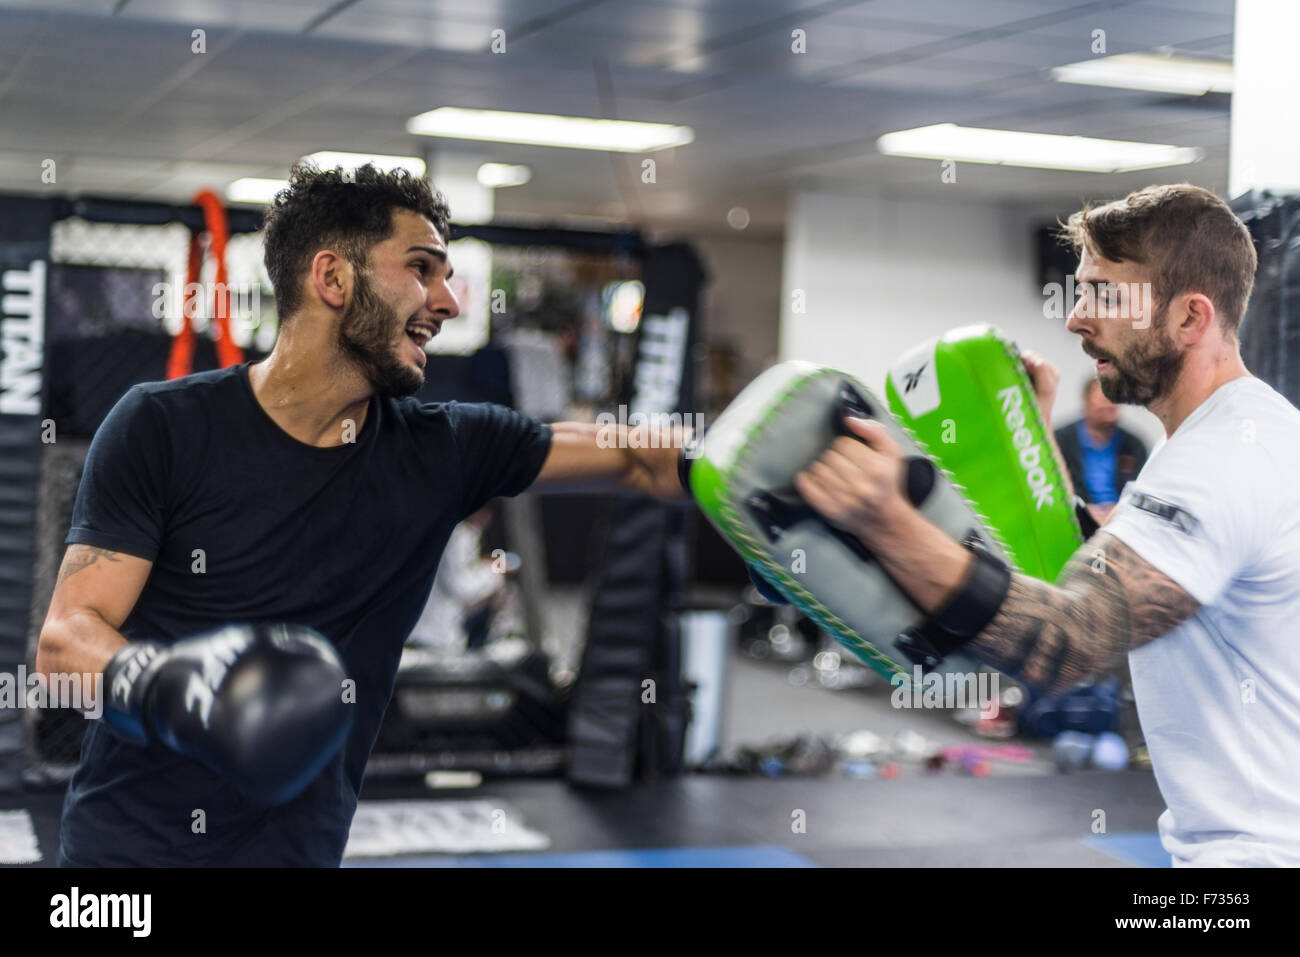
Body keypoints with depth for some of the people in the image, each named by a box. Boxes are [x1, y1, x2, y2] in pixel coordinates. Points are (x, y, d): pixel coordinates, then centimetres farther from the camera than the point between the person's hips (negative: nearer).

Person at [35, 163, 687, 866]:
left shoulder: (441, 452, -1)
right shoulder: (163, 426, -9)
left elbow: (640, 462, 2)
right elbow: (64, 640, -13)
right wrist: (162, 685, -33)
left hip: (299, 848, 3)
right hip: (124, 841, -3)